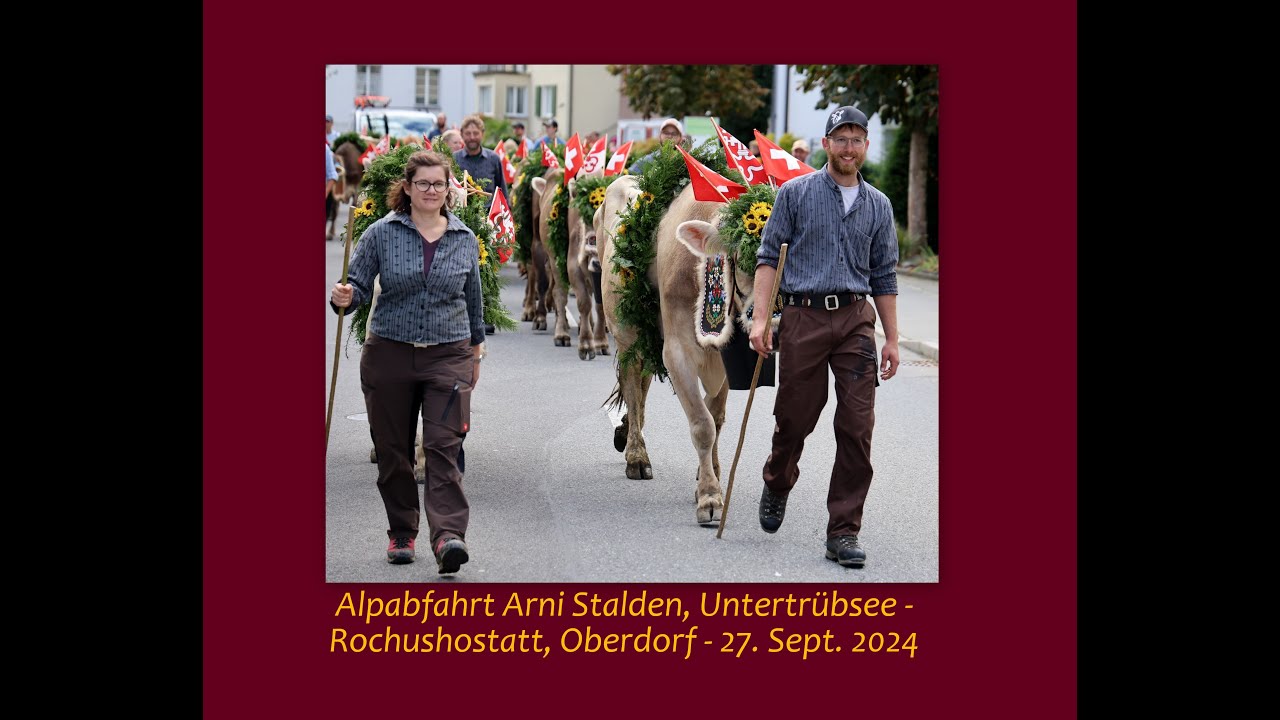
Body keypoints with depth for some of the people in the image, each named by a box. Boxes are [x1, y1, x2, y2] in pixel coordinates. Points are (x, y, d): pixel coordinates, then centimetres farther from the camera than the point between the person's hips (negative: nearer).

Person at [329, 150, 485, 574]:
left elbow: (474, 299, 16)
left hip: (448, 356, 0)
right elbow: (359, 286, 0)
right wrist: (344, 299, -23)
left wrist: (477, 349, 20)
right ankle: (401, 534, 21)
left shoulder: (464, 239, 5)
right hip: (389, 354, 0)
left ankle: (448, 535, -19)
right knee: (393, 450, 7)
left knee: (444, 447, -11)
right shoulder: (382, 234, -1)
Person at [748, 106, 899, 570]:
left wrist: (892, 339, 12)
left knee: (857, 428, -6)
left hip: (856, 321, 2)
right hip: (804, 318, -2)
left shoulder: (878, 206, 13)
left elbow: (884, 277, 16)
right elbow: (769, 256, 1)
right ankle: (777, 487, 38)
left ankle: (843, 532, -2)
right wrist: (760, 318, -10)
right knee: (794, 419, 6)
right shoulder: (796, 193, 4)